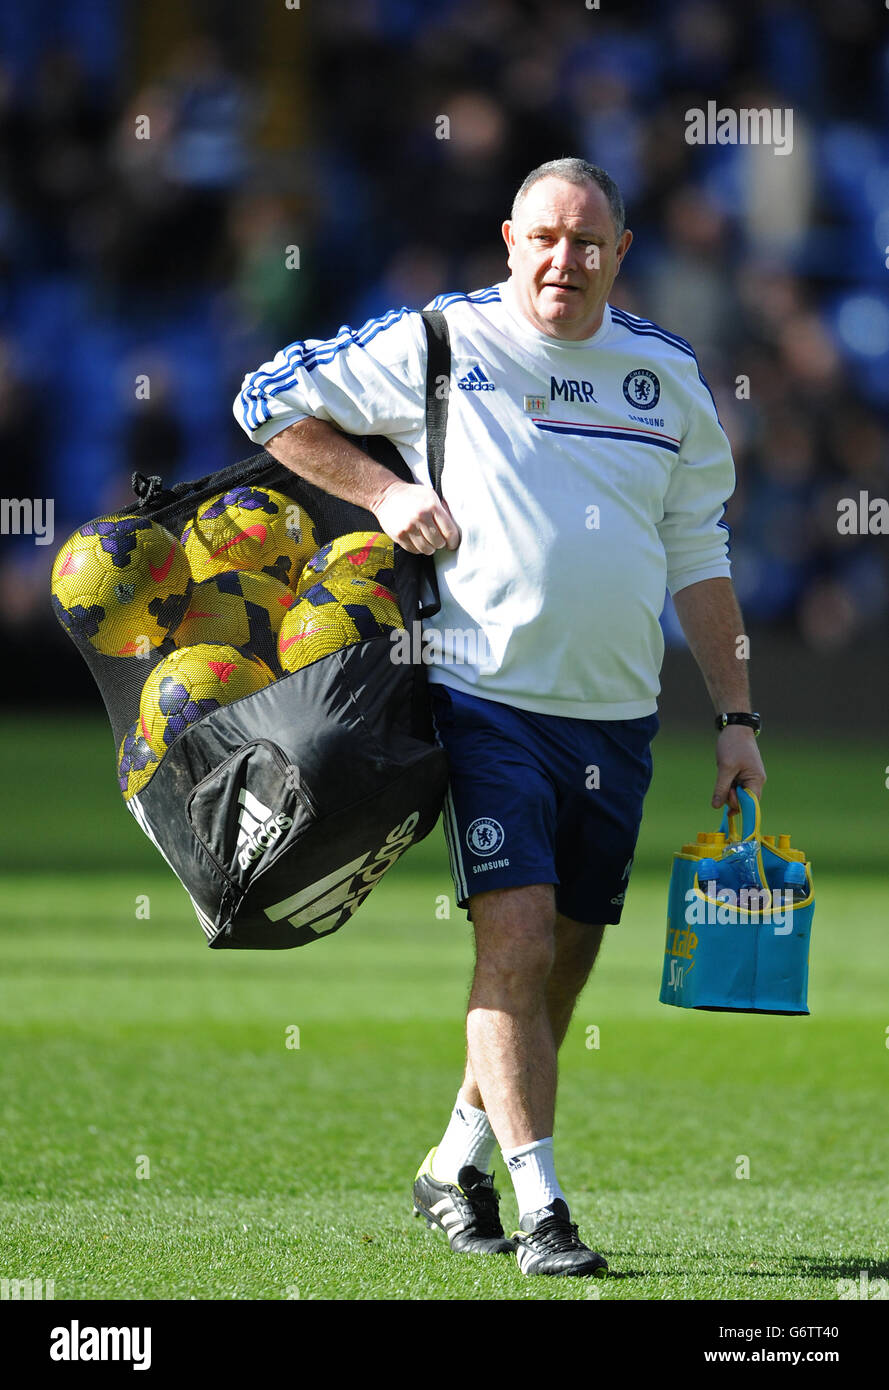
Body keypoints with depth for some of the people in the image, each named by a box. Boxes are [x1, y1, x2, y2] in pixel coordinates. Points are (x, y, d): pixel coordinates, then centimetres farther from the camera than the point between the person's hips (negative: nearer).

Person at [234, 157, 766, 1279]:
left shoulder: (667, 375, 9)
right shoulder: (436, 343, -2)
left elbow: (697, 554, 16)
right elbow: (270, 401, 7)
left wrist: (735, 717, 12)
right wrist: (381, 491, -4)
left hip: (617, 719, 4)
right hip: (487, 694, -4)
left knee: (565, 961, 8)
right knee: (517, 936, -16)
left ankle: (456, 1166, 26)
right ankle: (540, 1211, -14)